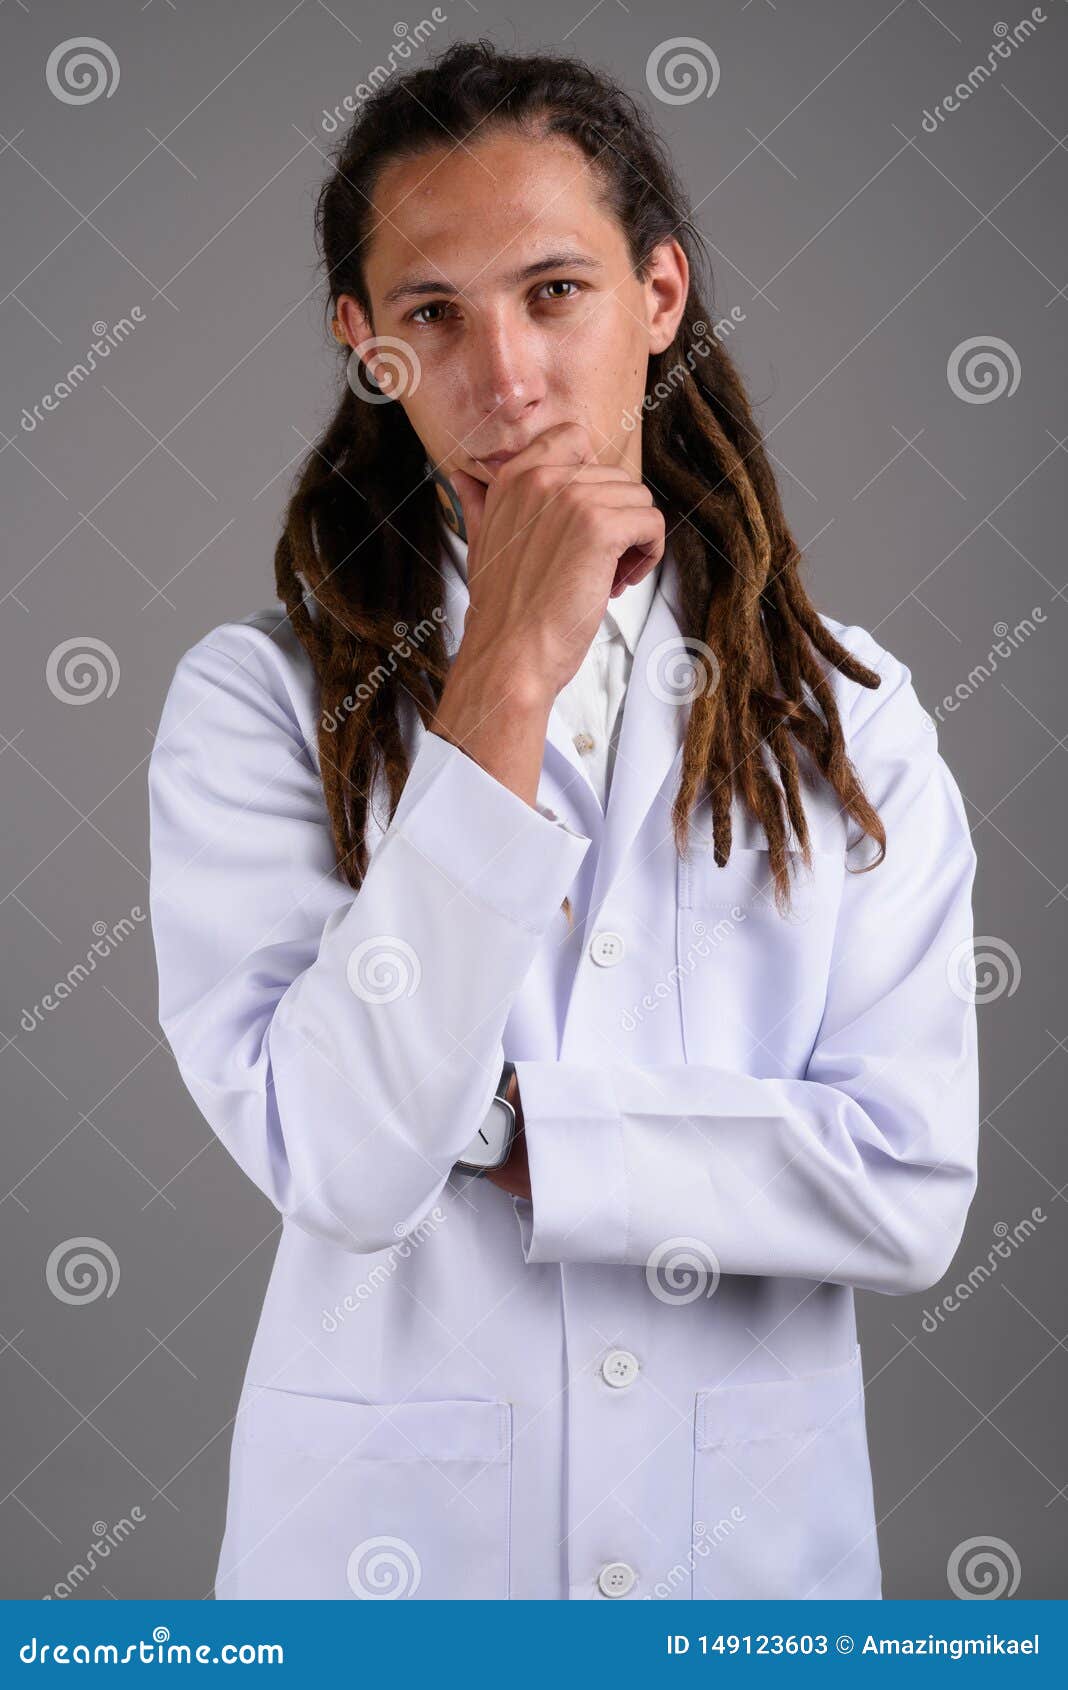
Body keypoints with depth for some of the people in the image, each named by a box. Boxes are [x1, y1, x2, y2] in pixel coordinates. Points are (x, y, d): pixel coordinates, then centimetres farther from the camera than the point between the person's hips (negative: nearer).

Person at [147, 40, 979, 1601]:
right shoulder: (263, 702, -10)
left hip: (752, 1540, 2)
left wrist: (495, 1125, -16)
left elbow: (913, 1189, -9)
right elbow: (340, 1166, -21)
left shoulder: (845, 714, -3)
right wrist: (502, 688, -22)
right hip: (383, 1542, -2)